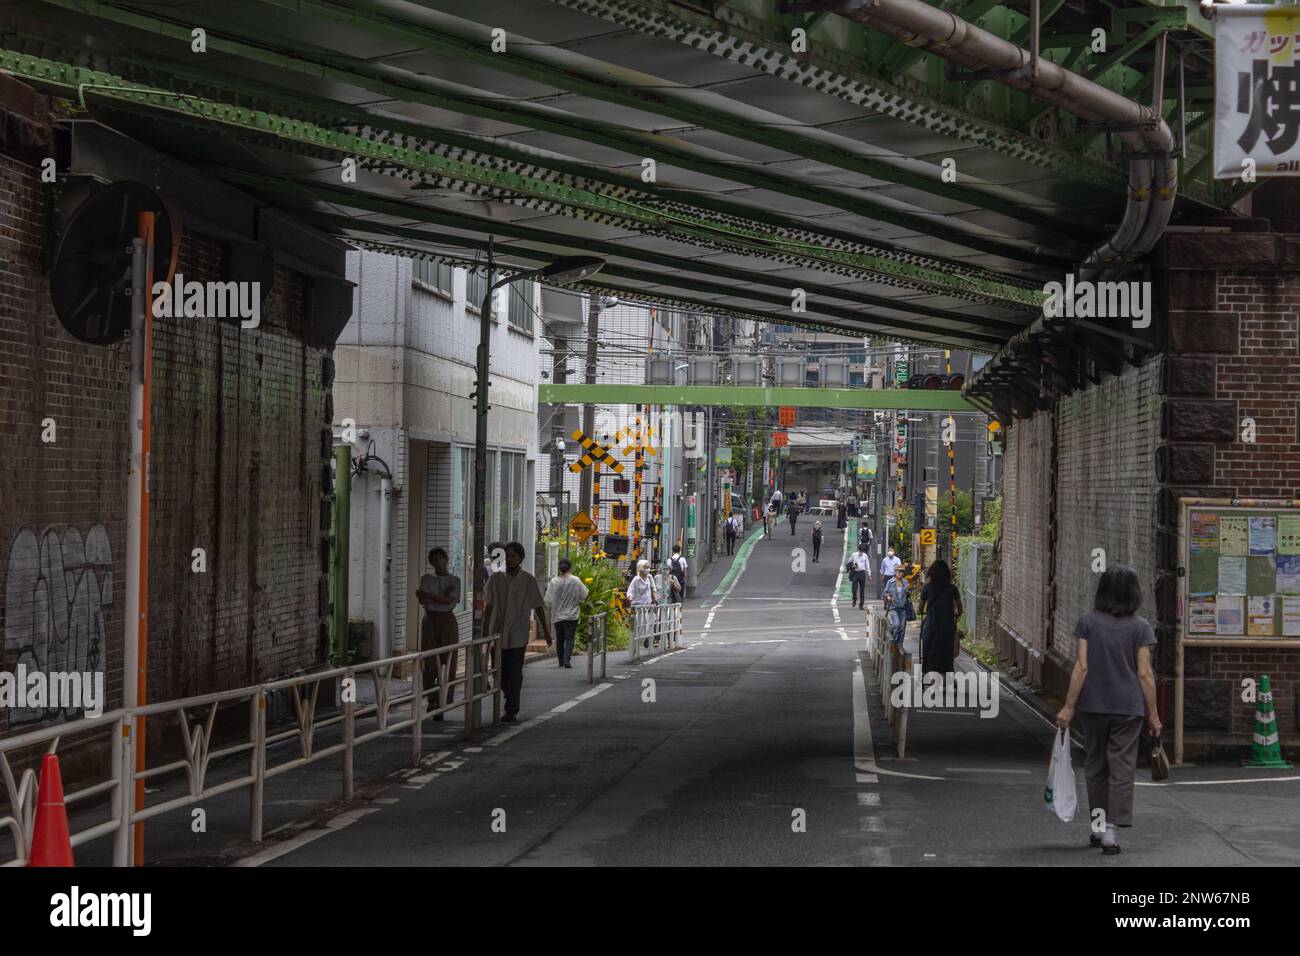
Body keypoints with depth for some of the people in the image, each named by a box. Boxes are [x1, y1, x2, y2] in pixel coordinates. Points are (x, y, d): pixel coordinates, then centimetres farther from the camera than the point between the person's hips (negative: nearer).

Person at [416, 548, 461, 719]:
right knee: (430, 664, -3)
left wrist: (428, 595, -14)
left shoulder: (454, 581, 5)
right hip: (430, 623, 1)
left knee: (447, 664, -6)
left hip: (448, 623, -1)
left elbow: (450, 600, -11)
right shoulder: (426, 578, 7)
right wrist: (442, 598, -13)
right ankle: (431, 700, 15)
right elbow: (423, 602, -6)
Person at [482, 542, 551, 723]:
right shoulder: (495, 579, 5)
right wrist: (485, 630, -1)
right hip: (498, 633, 3)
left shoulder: (528, 581, 0)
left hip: (518, 635, -3)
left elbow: (538, 607, 4)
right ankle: (512, 704, 32)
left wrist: (546, 631, 6)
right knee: (500, 673, 9)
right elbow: (488, 606, 5)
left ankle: (511, 711, -4)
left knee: (514, 673, -7)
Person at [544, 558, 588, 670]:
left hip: (557, 615, 2)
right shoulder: (576, 581, -9)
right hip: (572, 615, -1)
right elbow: (585, 595, 0)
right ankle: (567, 660, -16)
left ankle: (560, 661, 21)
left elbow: (548, 600, -7)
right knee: (569, 638, -1)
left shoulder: (554, 582, -8)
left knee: (559, 639, 14)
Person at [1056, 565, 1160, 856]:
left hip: (1093, 706, 2)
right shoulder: (1140, 627, -5)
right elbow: (1145, 674, -6)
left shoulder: (1088, 622, -3)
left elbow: (1081, 668, -7)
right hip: (1128, 708, -1)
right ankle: (1110, 830, -6)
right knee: (1122, 768, 2)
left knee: (1095, 766, 15)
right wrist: (1153, 714, 1)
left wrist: (1068, 707, -2)